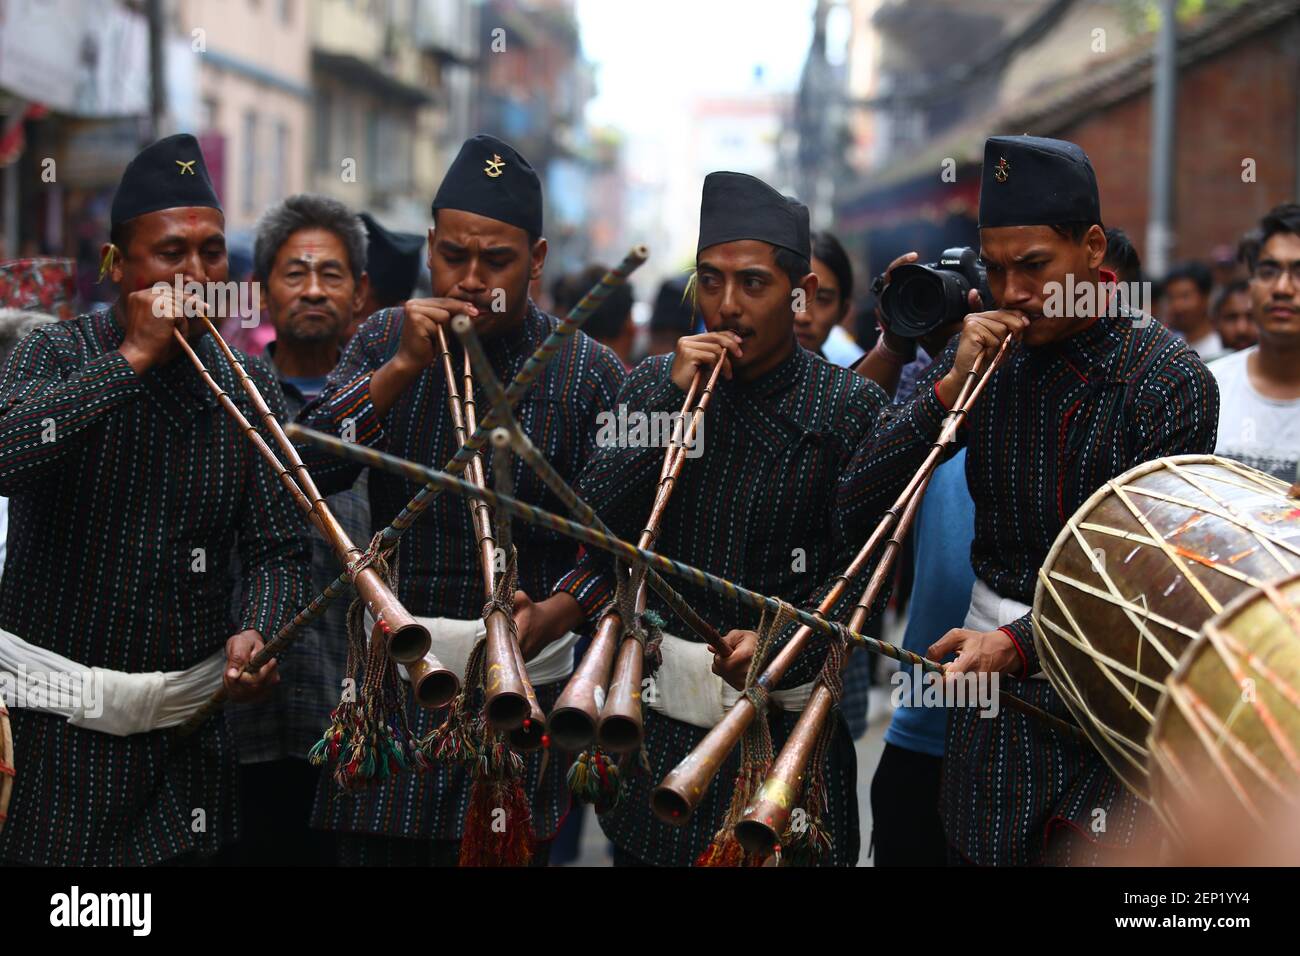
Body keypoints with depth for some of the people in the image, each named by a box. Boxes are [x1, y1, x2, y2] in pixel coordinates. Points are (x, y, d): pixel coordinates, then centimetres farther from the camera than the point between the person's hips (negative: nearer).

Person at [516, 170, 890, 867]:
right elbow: (593, 520, -5)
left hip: (784, 725, -3)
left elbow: (857, 573, -9)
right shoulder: (652, 383, 5)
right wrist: (673, 399, -12)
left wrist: (779, 640, -26)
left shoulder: (851, 407, -5)